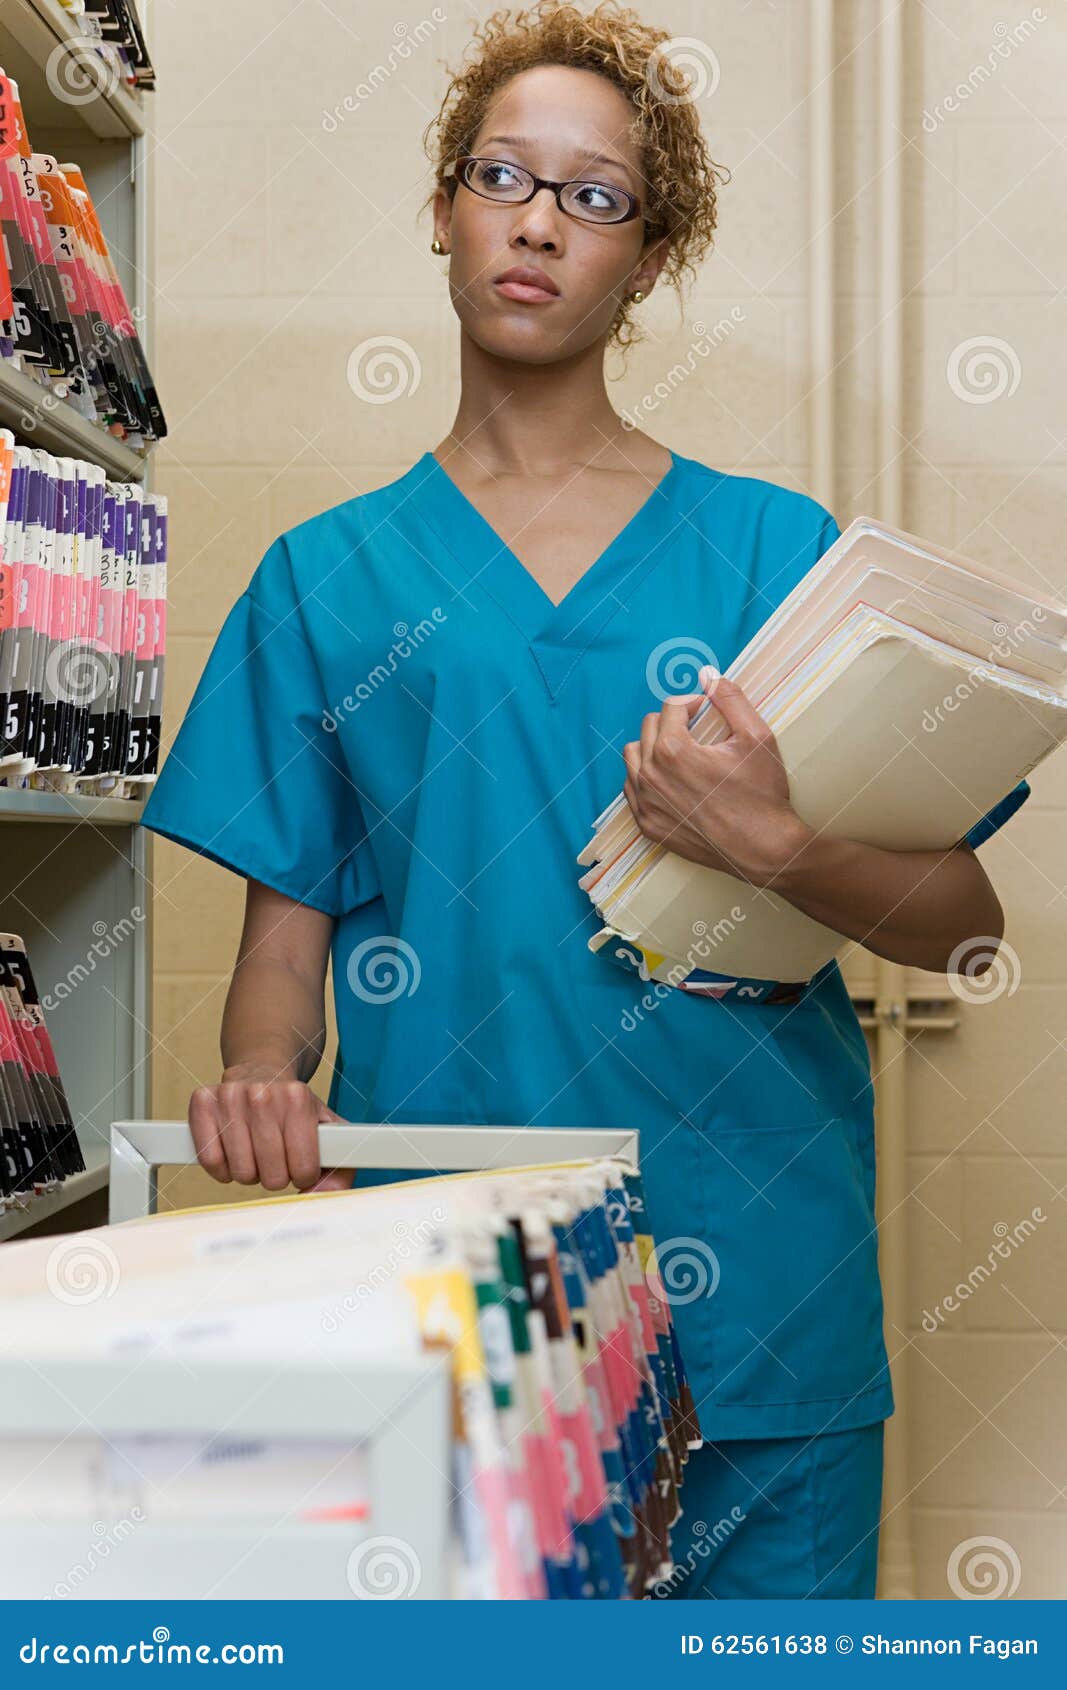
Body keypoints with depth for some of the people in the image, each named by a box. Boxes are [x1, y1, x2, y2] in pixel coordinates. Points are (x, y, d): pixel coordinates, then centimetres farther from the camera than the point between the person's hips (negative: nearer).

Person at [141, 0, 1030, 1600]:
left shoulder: (775, 550, 7)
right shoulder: (328, 577, 11)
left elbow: (959, 922, 3)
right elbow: (288, 920, 8)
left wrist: (778, 850, -17)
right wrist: (259, 1080, -14)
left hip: (755, 1296, 0)